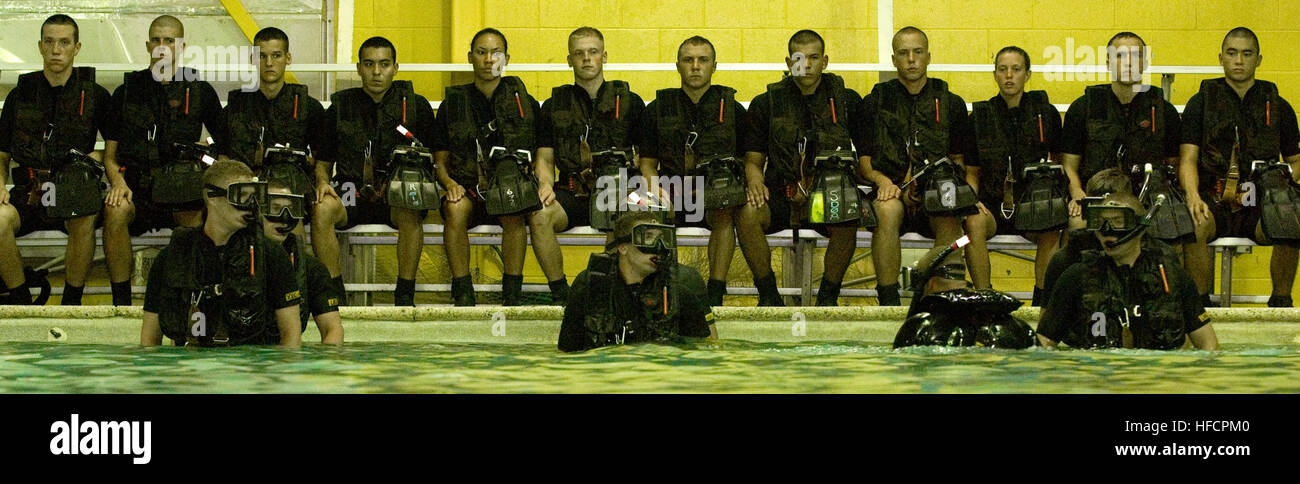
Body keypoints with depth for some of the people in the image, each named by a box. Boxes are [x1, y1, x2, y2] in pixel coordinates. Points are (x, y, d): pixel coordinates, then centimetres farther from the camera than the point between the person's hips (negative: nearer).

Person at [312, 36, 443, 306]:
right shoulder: (340, 107, 10)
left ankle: (405, 295, -25)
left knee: (410, 213, -36)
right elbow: (323, 161, 15)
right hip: (352, 193, 1)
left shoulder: (415, 105, 7)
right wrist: (323, 181, -7)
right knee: (321, 210, -31)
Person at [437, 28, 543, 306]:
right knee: (455, 209, -34)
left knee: (514, 213, -35)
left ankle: (511, 295, -28)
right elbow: (440, 162, 13)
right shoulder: (453, 104, 10)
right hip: (468, 190, 1)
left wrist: (536, 183, -7)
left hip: (512, 189, -1)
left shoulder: (524, 103, 10)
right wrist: (449, 183, -8)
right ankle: (462, 296, -30)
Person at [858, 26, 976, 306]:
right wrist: (882, 180, -11)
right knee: (887, 210, -37)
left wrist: (971, 193, -3)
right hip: (894, 190, -1)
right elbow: (863, 158, 9)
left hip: (938, 192, 1)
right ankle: (888, 301, -32)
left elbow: (963, 159, 16)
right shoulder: (876, 102, 11)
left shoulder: (951, 104, 15)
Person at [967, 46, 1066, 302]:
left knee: (1051, 230, -32)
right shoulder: (980, 116, 6)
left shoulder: (1046, 113, 6)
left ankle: (1041, 300, -16)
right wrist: (973, 201, -7)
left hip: (1033, 204, 0)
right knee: (974, 224, -32)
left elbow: (1060, 159, 17)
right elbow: (972, 171, 12)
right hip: (993, 203, 0)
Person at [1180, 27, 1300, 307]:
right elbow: (1188, 159, 2)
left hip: (1261, 202, 1)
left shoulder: (1278, 106, 15)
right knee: (1193, 225, -36)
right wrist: (1193, 197, -18)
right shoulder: (1201, 103, 10)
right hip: (1213, 200, -1)